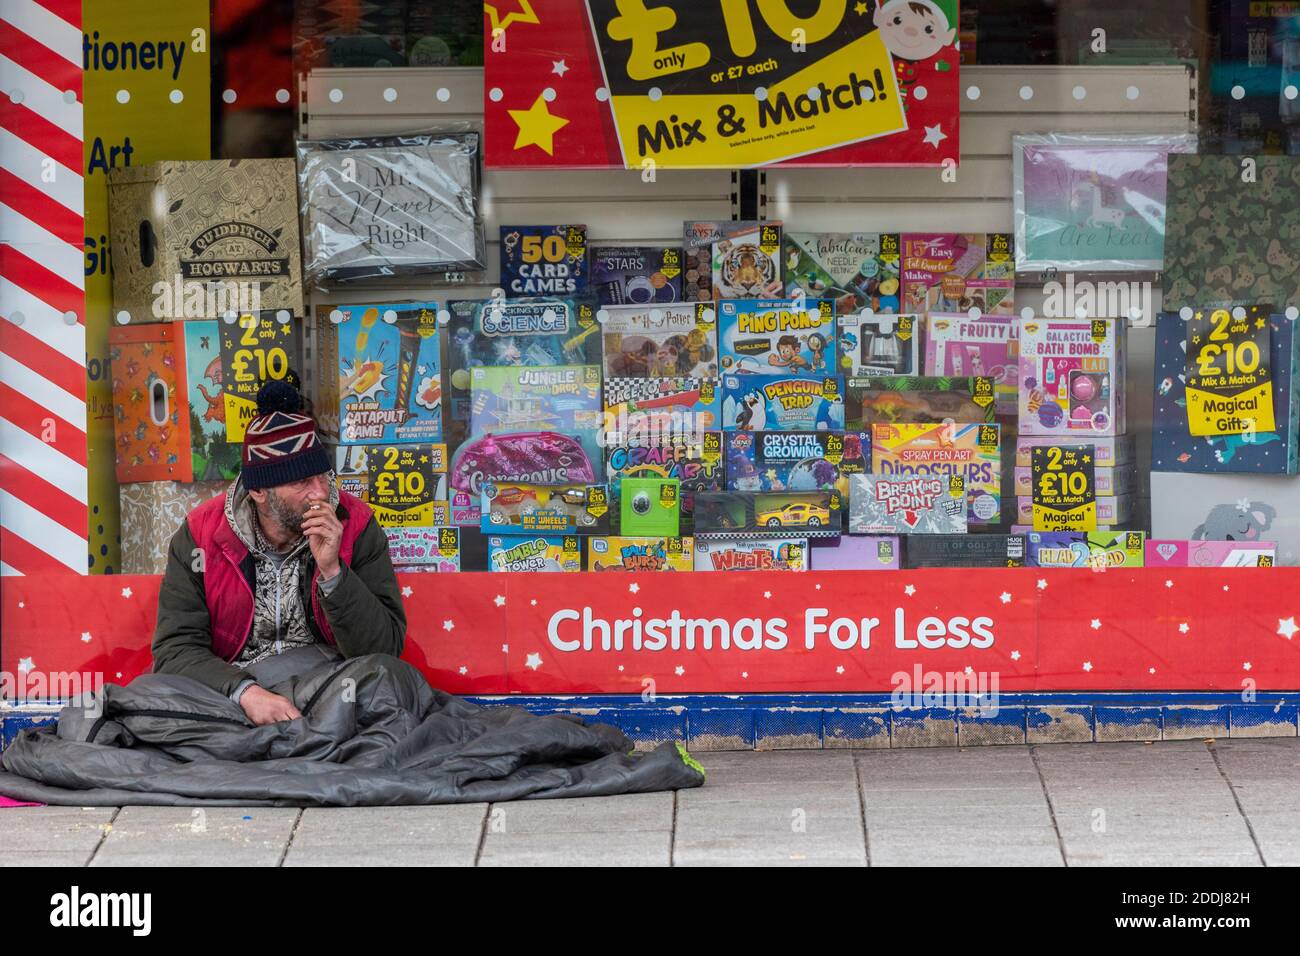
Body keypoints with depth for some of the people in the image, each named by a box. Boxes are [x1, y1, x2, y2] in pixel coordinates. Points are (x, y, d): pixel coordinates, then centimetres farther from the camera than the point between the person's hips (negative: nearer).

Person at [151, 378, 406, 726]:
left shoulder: (356, 526, -5)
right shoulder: (199, 537, -5)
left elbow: (385, 650, -9)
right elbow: (176, 649, -10)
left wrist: (332, 572, -23)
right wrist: (245, 692, -29)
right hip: (229, 693, 0)